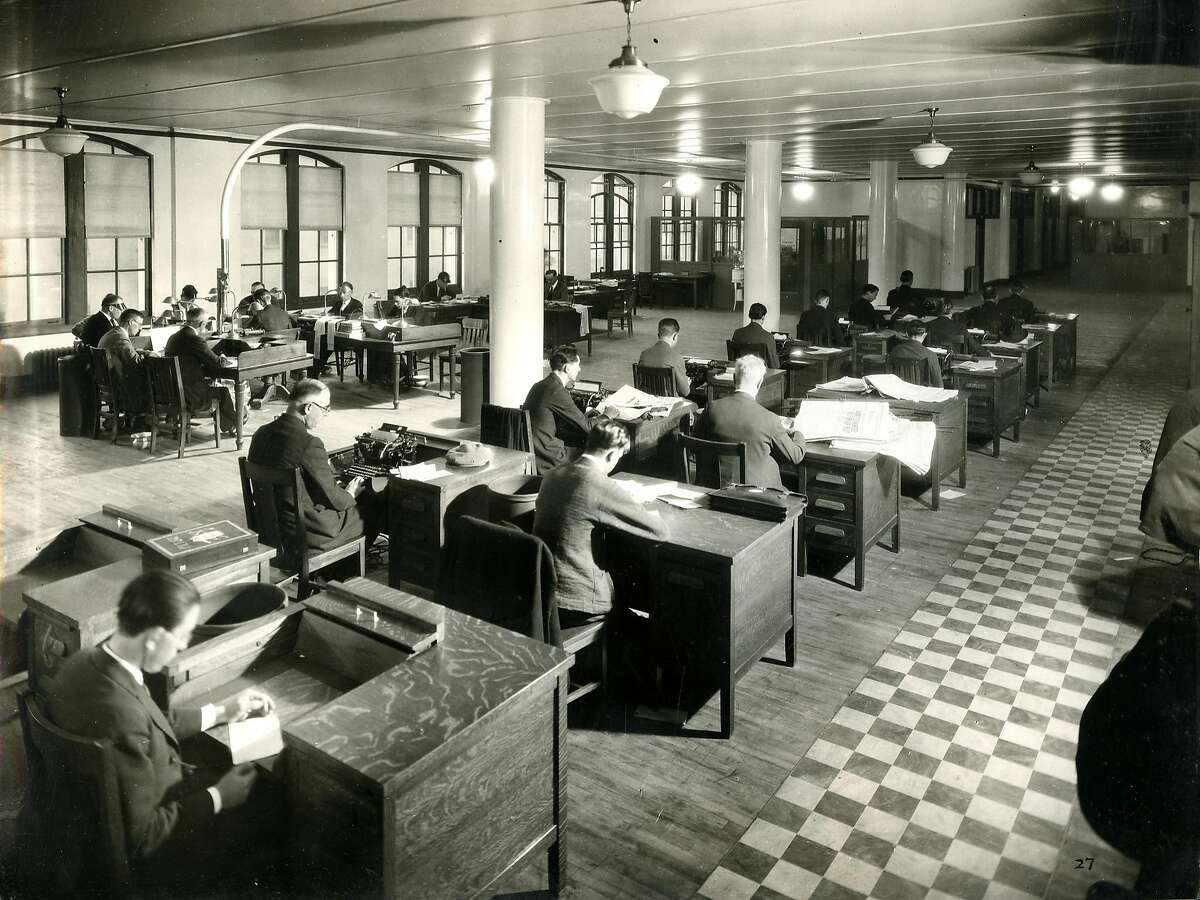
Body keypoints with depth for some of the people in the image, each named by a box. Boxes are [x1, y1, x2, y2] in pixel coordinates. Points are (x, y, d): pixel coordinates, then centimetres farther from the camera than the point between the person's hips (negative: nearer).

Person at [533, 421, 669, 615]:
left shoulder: (552, 475, 2)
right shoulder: (602, 486, -21)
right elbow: (659, 531, -15)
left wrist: (628, 504, 16)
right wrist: (652, 514, 8)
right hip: (578, 600, -7)